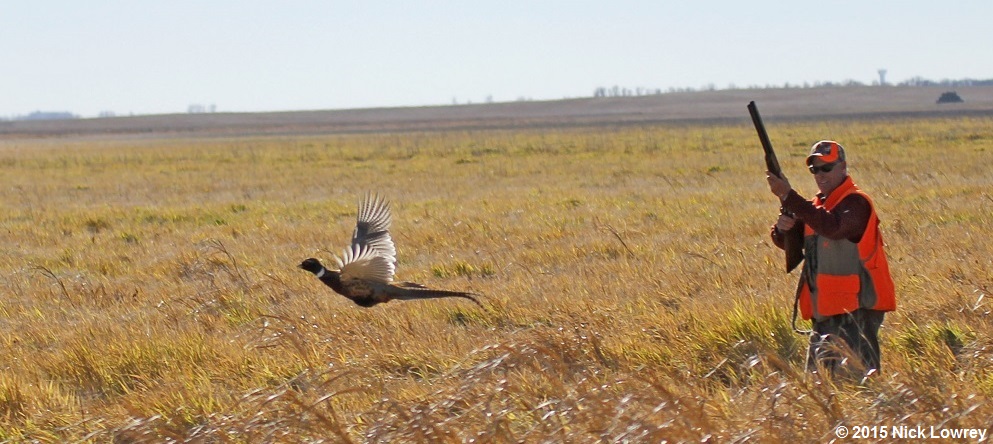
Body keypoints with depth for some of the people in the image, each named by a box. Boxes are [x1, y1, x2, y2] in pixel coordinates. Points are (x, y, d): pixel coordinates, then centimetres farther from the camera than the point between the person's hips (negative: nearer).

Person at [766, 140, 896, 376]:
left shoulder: (856, 203, -9)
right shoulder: (816, 206, 19)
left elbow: (833, 227, -29)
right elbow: (786, 242, 16)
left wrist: (789, 197, -30)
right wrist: (782, 228, -10)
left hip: (855, 310, -9)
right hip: (825, 311, 9)